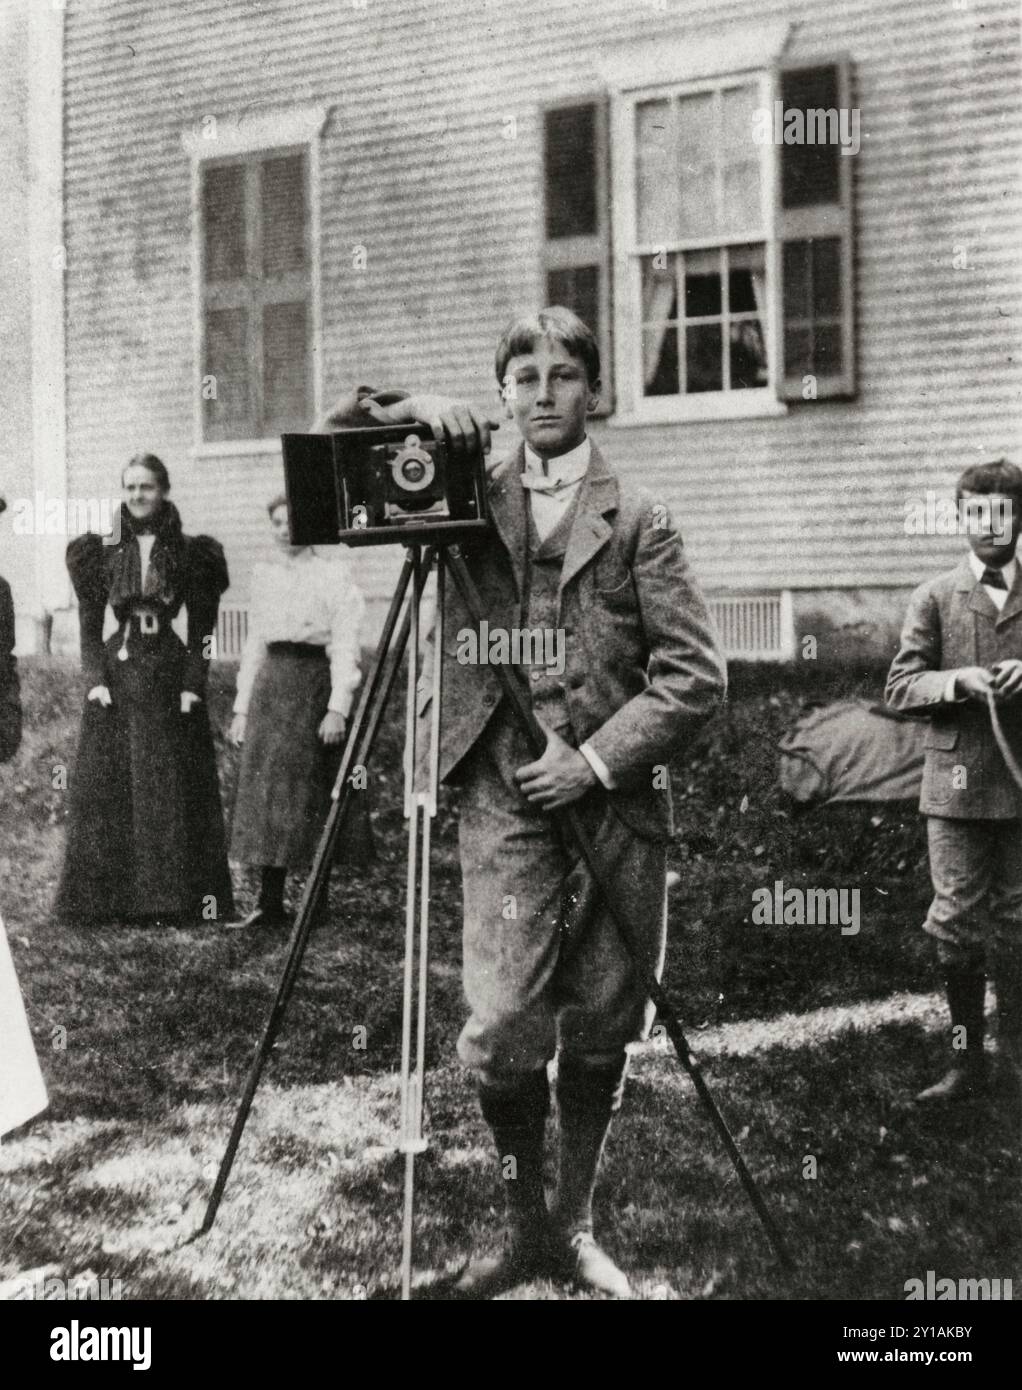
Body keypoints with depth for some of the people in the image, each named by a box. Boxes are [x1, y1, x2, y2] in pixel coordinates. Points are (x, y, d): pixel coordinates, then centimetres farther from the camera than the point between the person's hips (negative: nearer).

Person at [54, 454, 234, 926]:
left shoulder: (191, 553, 4)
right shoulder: (102, 551, 8)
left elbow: (202, 631, 3)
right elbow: (88, 627, 7)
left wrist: (192, 686, -8)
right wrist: (95, 679, -6)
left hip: (170, 676, -1)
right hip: (116, 676, 1)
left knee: (174, 792, -1)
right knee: (108, 792, 0)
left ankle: (178, 899, 6)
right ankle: (108, 898, 6)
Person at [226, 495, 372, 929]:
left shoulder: (334, 575, -2)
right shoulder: (264, 577, 14)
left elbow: (345, 646, -8)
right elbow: (254, 645, 17)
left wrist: (338, 707, -16)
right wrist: (242, 706, 12)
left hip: (315, 682, -5)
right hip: (271, 686, 5)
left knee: (314, 797, -3)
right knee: (266, 796, 0)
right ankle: (269, 902, 1)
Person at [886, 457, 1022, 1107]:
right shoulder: (937, 597, 6)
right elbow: (900, 686, 1)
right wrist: (958, 679, -16)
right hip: (958, 783, -1)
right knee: (958, 924, 1)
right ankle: (968, 1060, 10)